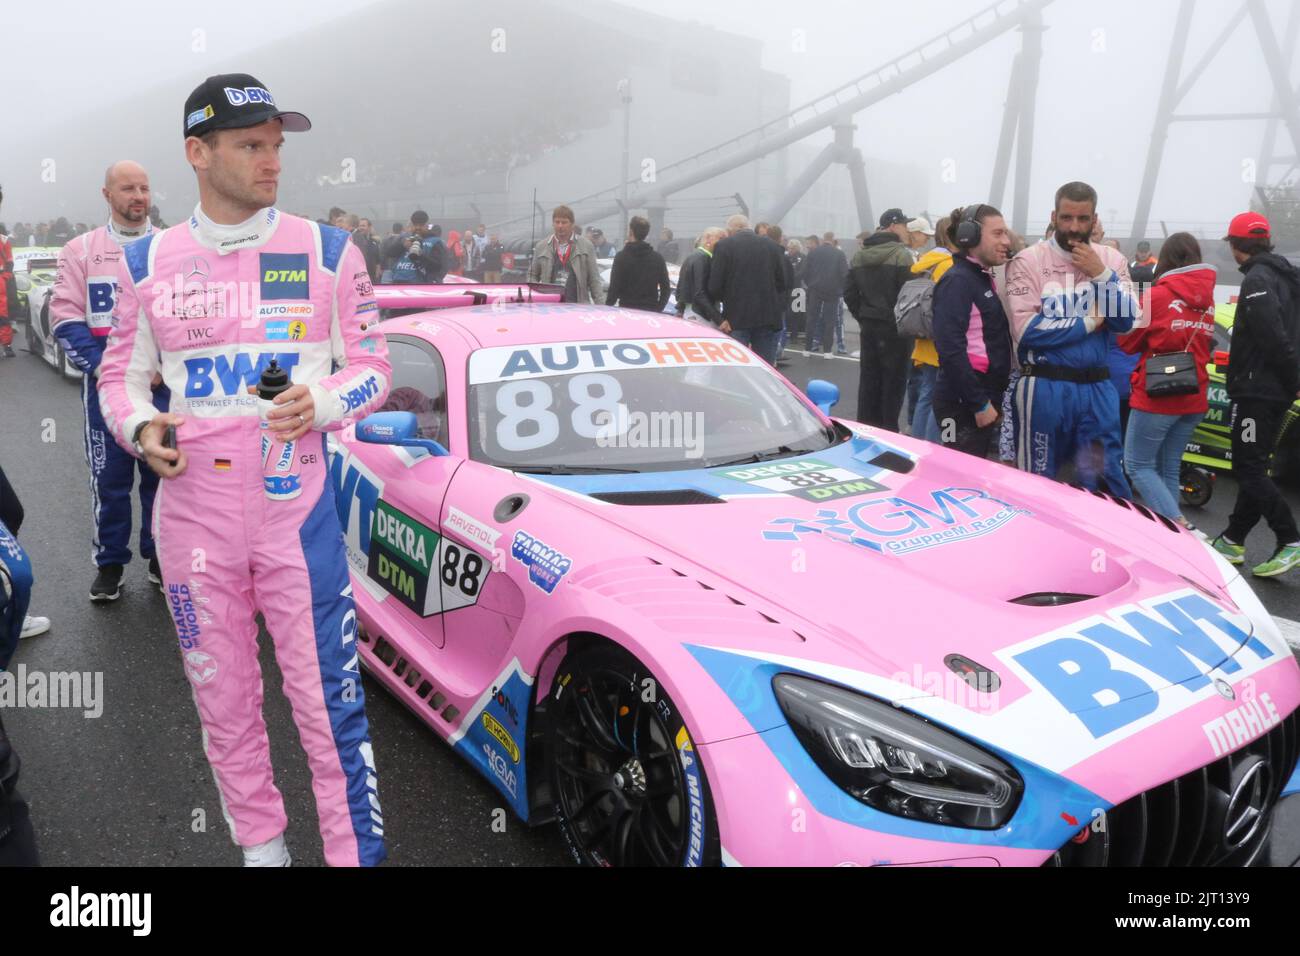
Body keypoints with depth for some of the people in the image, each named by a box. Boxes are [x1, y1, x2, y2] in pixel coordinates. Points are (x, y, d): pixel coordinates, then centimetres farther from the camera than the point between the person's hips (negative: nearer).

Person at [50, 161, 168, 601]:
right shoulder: (81, 250, 6)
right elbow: (65, 318, 1)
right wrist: (101, 368, -12)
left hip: (165, 383, 0)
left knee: (163, 471, 6)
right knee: (108, 476, 4)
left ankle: (162, 557, 20)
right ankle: (109, 564, 16)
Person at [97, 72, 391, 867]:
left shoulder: (328, 251, 1)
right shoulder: (148, 262, 7)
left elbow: (373, 365, 4)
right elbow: (121, 375, 14)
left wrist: (321, 403, -16)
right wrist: (141, 429, -7)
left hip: (300, 516, -2)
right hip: (194, 519, 3)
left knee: (330, 709, -2)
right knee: (224, 703, 14)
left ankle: (357, 852, 13)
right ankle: (262, 844, 33)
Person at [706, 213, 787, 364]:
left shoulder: (724, 246, -3)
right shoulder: (772, 246, 8)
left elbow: (715, 286, -5)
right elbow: (782, 283, 7)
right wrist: (777, 310, 15)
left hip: (737, 318, -3)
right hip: (768, 318, 3)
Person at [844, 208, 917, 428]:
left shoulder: (860, 254, 9)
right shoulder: (900, 253, -12)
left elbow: (849, 291, 9)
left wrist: (863, 317, 12)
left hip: (869, 325, 6)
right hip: (894, 327, -6)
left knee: (868, 379, 12)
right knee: (893, 381, 0)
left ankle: (865, 427, 17)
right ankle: (888, 432, 2)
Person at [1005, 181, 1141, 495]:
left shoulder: (1111, 259, 8)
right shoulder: (1028, 261, -6)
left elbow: (1126, 321, -1)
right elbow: (1025, 329, -16)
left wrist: (1101, 274, -11)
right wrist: (1088, 323, -7)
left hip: (1097, 387, 4)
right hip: (1045, 387, -4)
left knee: (1109, 479, 9)